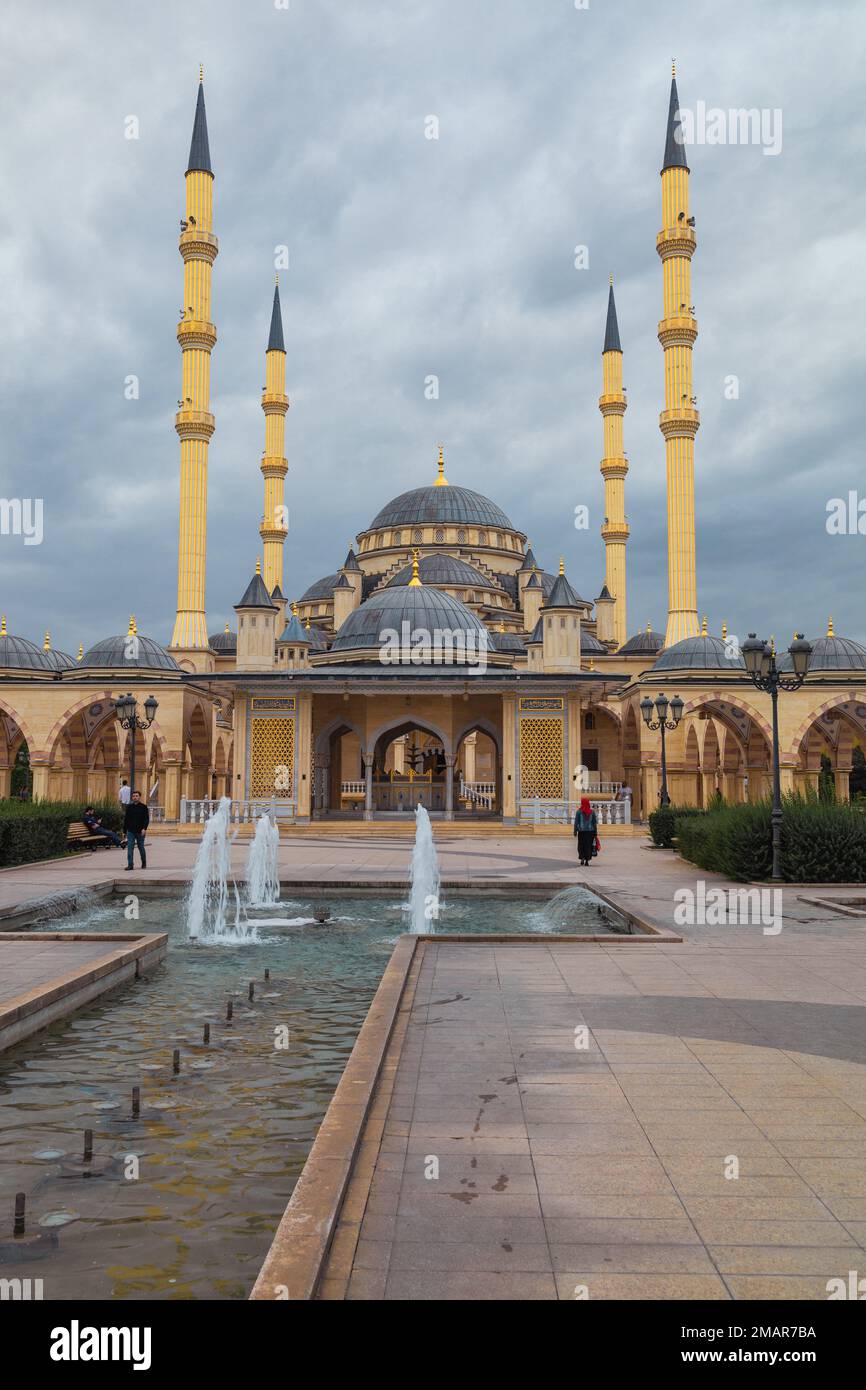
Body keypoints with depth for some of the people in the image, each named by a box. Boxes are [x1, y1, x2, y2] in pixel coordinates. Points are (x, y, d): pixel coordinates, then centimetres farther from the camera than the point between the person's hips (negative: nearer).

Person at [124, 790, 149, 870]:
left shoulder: (143, 807, -1)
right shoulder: (129, 807, 7)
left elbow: (147, 819, -4)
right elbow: (126, 819, 11)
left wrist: (144, 828, -17)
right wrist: (125, 829, 6)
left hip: (140, 832, -2)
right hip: (130, 831, 2)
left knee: (141, 847, 8)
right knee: (130, 848, -5)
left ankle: (144, 863, 26)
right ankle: (130, 865, -3)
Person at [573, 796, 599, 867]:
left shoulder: (579, 812, -6)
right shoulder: (592, 812, 0)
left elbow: (576, 822, -5)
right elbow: (595, 823, 3)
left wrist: (575, 831, 1)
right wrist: (595, 832, 9)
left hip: (581, 831, -1)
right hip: (590, 831, 1)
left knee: (581, 845, 10)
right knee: (588, 845, 7)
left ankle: (582, 858, -6)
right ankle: (587, 860, 5)